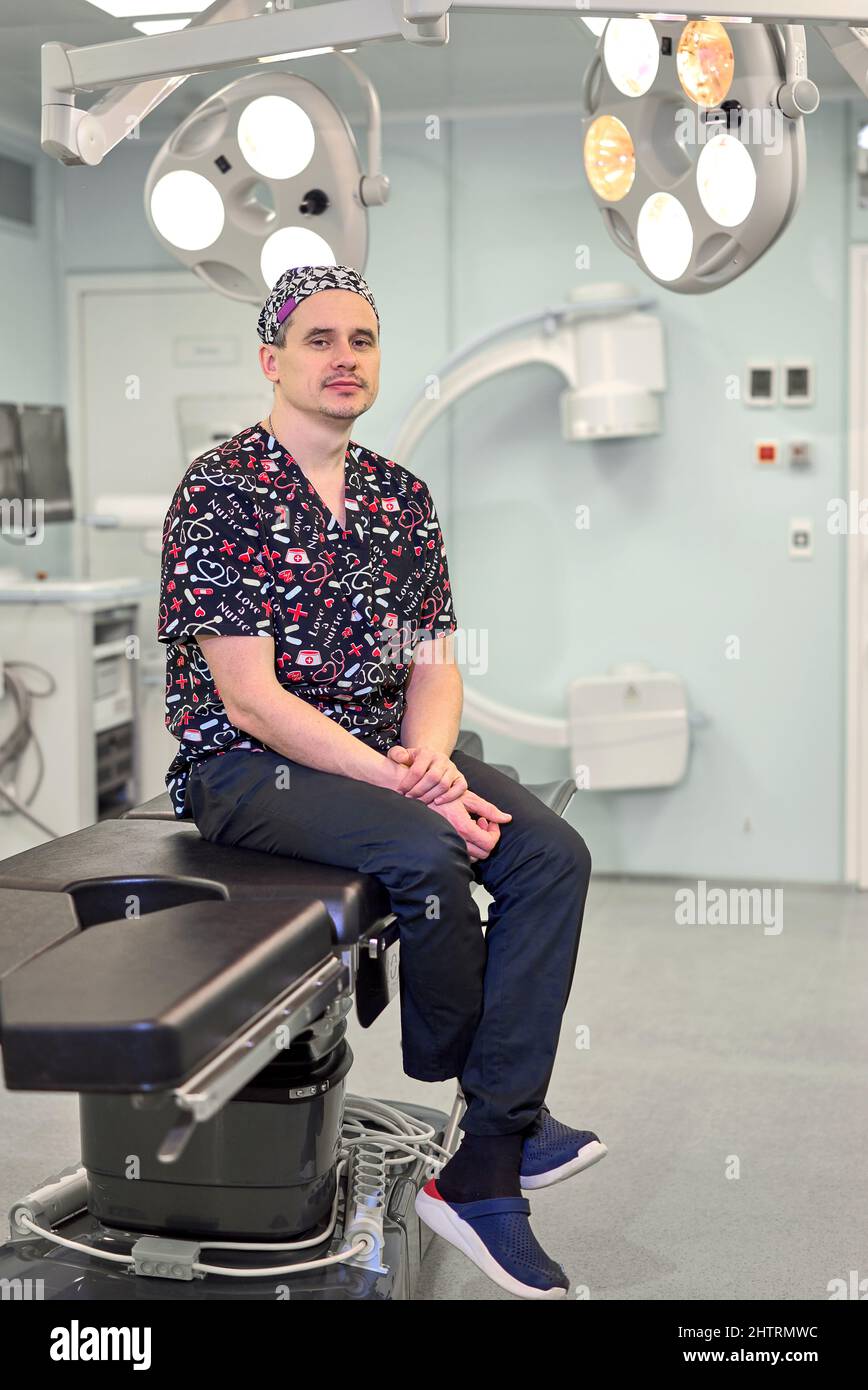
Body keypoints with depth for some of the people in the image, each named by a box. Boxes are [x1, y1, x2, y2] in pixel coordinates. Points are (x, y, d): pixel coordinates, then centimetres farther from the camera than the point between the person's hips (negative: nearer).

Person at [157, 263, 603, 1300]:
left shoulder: (401, 496, 11)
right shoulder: (220, 493, -10)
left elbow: (434, 668, 10)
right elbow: (250, 699, -17)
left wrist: (430, 757, -13)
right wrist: (402, 784, -22)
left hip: (385, 753, 7)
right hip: (244, 768, -6)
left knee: (554, 853, -17)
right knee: (426, 852, -32)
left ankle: (481, 1175, -19)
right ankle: (502, 1111, -5)